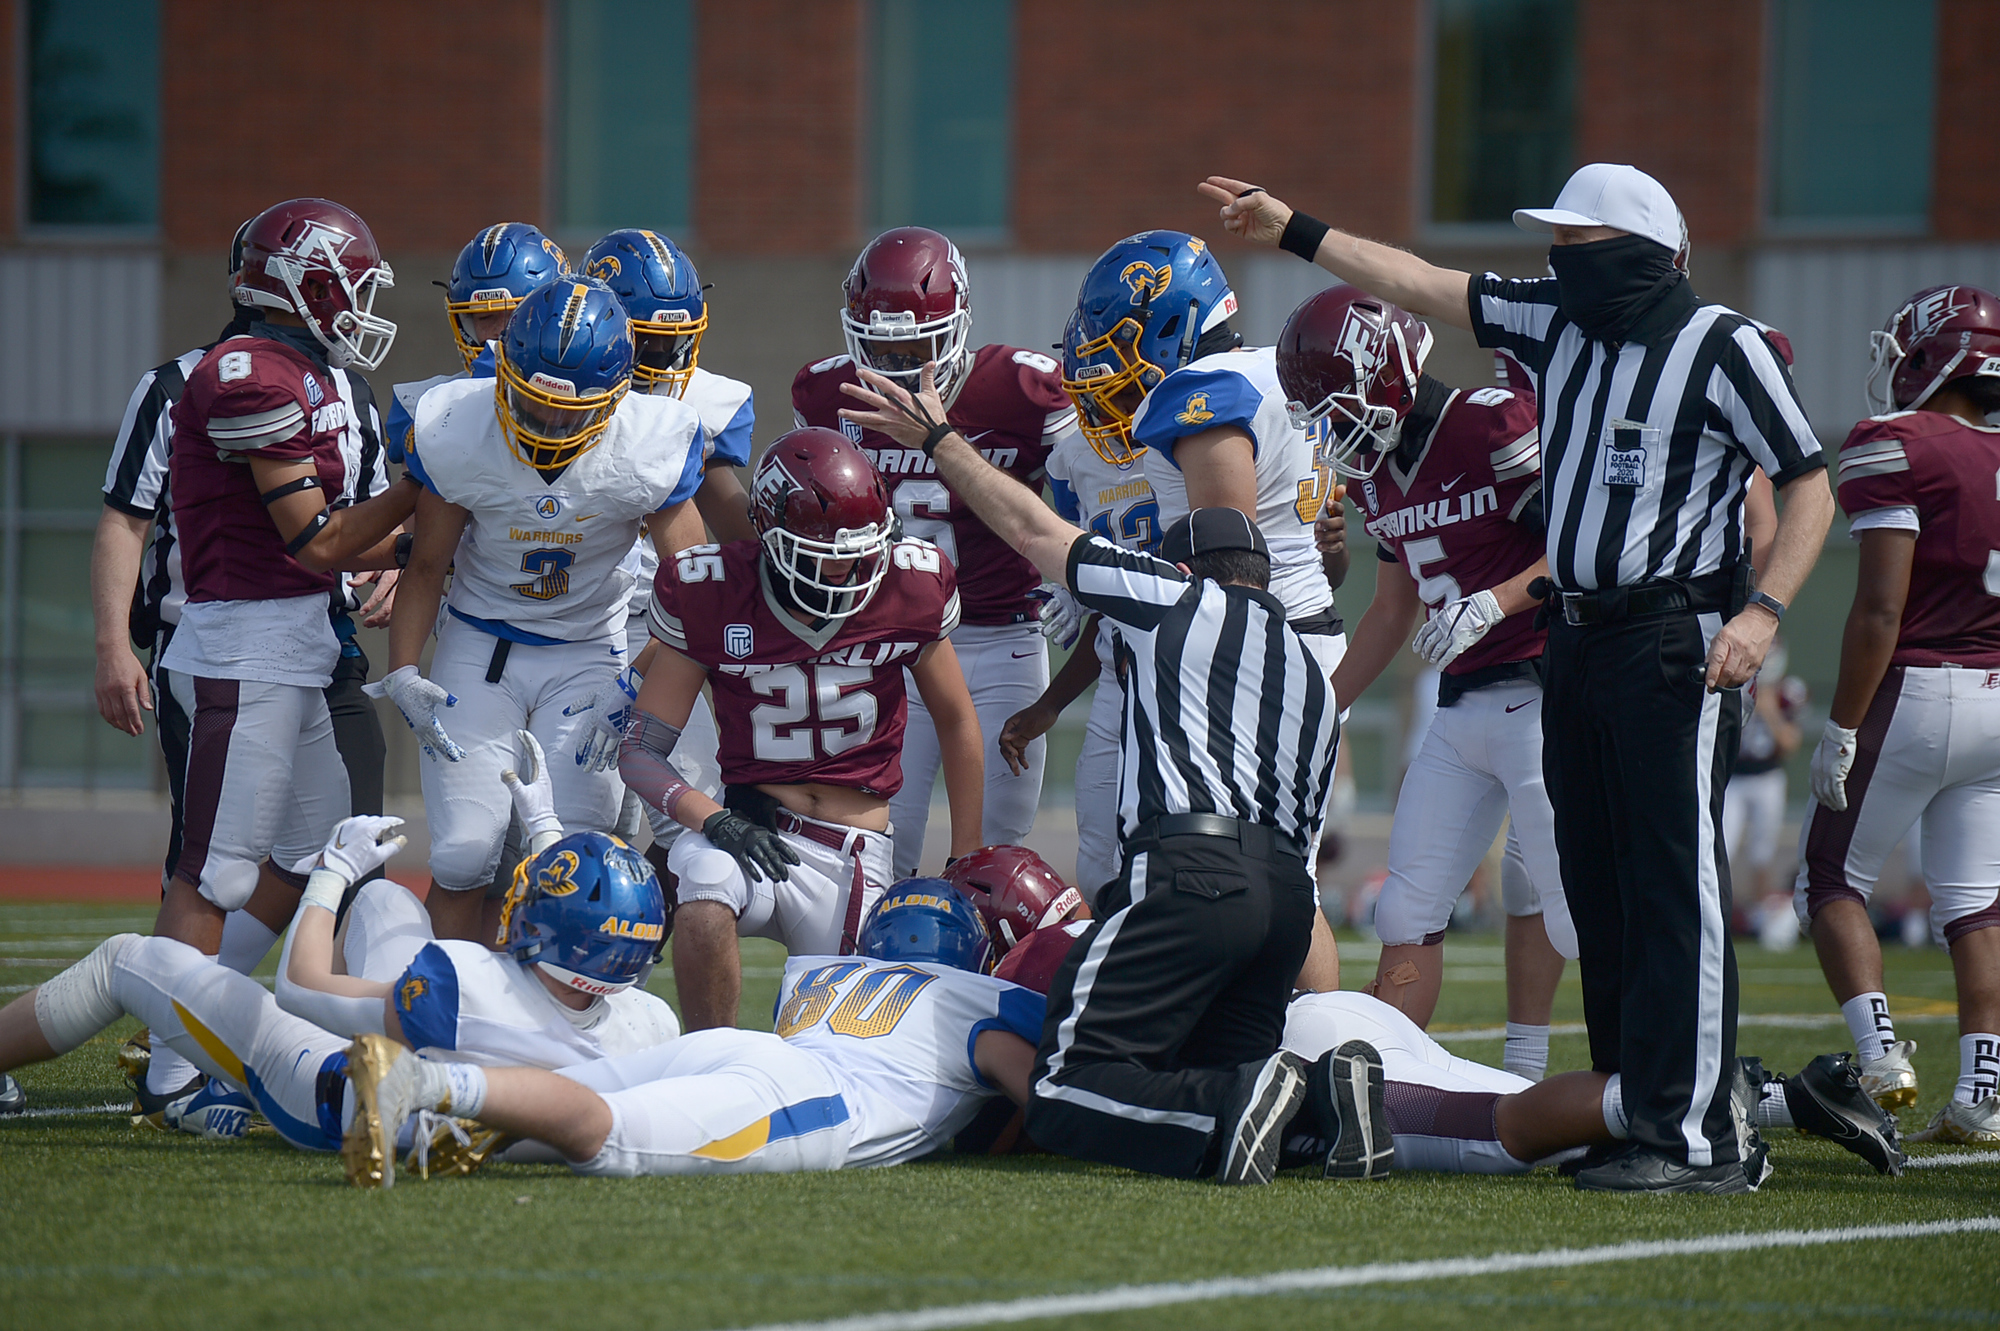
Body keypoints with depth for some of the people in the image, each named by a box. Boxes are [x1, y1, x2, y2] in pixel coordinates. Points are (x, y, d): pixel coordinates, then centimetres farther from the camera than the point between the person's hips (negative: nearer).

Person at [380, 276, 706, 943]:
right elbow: (426, 567, -1)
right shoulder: (455, 433, -18)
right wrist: (401, 674, -8)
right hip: (481, 644, 1)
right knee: (465, 855, -9)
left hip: (592, 653, 0)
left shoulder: (653, 445, -21)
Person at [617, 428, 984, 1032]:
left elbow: (957, 722, 11)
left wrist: (967, 864, 12)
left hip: (859, 854, 2)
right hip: (758, 826, -2)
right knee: (705, 880, -36)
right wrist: (710, 817, -26)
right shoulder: (710, 596, -10)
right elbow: (641, 750, -7)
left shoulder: (910, 589, -6)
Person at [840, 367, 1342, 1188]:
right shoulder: (1311, 676, 29)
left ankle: (1243, 1101, -31)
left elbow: (1033, 531, 19)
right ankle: (1326, 1103, -17)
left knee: (1066, 1100, -10)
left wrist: (935, 438, 31)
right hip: (1290, 891, 7)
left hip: (1192, 869, -7)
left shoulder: (1183, 601, 12)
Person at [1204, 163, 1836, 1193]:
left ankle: (1694, 1139, -13)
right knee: (1598, 889, 8)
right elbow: (1422, 286, 19)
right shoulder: (1555, 320, 11)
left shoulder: (1722, 348, -8)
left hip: (1674, 641, -8)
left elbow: (1810, 487, -5)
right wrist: (1296, 234, 19)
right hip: (1576, 637, 8)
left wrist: (1761, 610, -16)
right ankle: (1631, 1109, 14)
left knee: (1676, 887, -11)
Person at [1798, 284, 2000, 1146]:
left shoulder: (1897, 449, -11)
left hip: (1913, 690, -6)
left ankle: (1879, 1054, -7)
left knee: (1832, 881, 8)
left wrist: (1841, 729, -13)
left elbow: (1881, 608, -17)